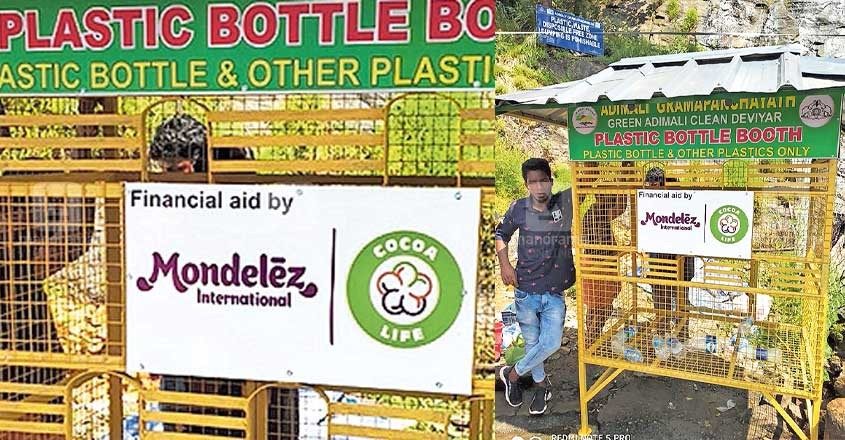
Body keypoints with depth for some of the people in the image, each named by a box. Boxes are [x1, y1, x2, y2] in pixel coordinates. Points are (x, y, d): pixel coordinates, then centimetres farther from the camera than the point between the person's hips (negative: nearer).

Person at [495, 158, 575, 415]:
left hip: (555, 294, 0)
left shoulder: (566, 202, -7)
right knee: (532, 342, 12)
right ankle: (541, 385, 39)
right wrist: (505, 264, 1)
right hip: (526, 292, 0)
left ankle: (513, 374, 22)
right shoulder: (519, 209, -4)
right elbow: (501, 235, 12)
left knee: (551, 344, -5)